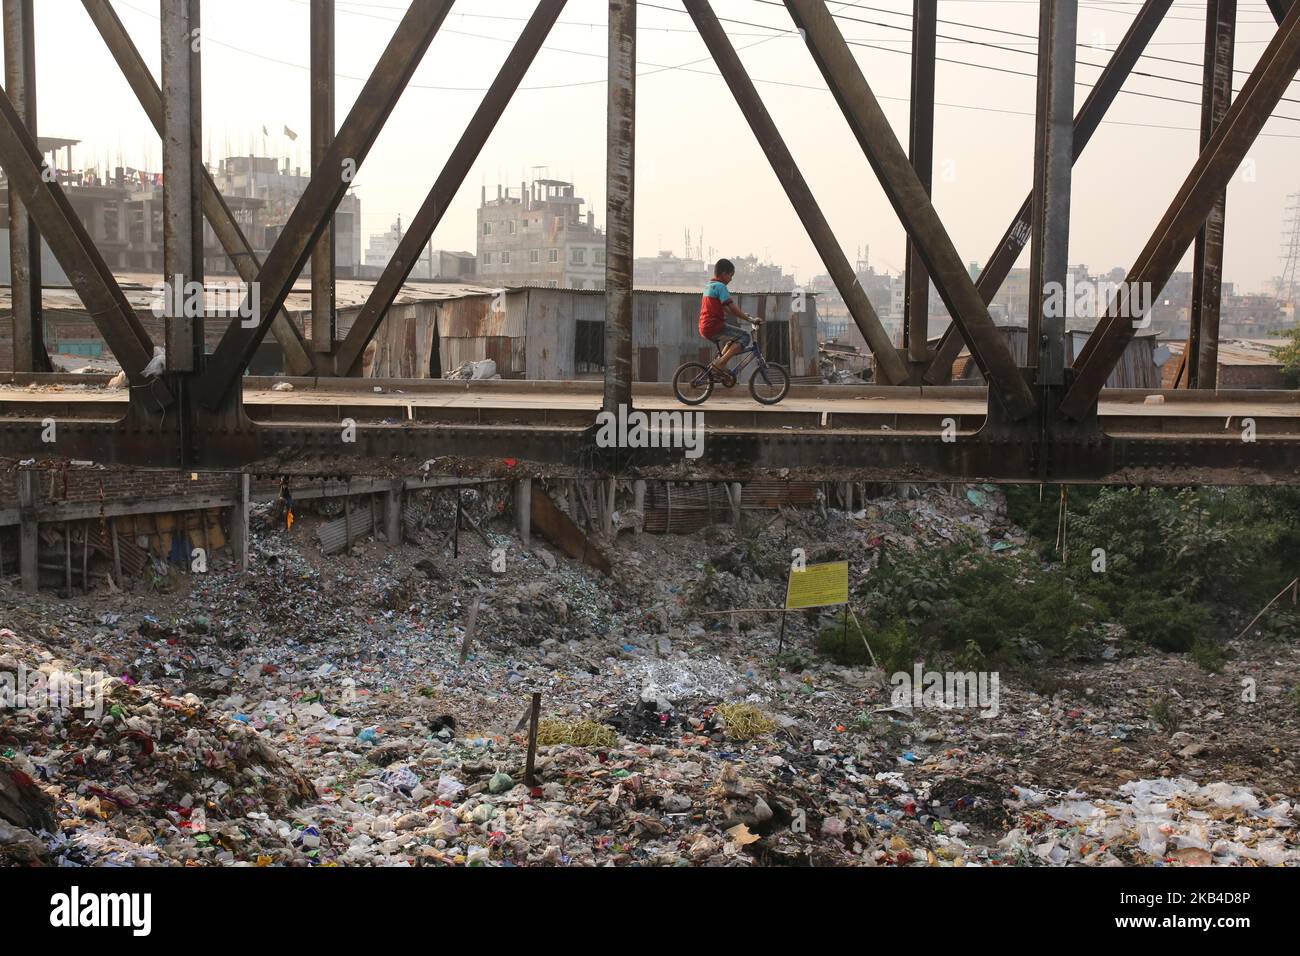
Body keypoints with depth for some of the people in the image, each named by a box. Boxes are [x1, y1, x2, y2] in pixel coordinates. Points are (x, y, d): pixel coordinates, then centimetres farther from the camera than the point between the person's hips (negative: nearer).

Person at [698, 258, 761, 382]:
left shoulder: (709, 286, 21)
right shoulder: (720, 286, -9)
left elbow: (725, 308, 25)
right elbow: (732, 308, -18)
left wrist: (743, 315, 23)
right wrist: (750, 320, -16)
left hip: (704, 328, 10)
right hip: (714, 327, -10)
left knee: (736, 337, 27)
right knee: (745, 337, -9)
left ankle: (719, 362, 17)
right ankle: (720, 363, -16)